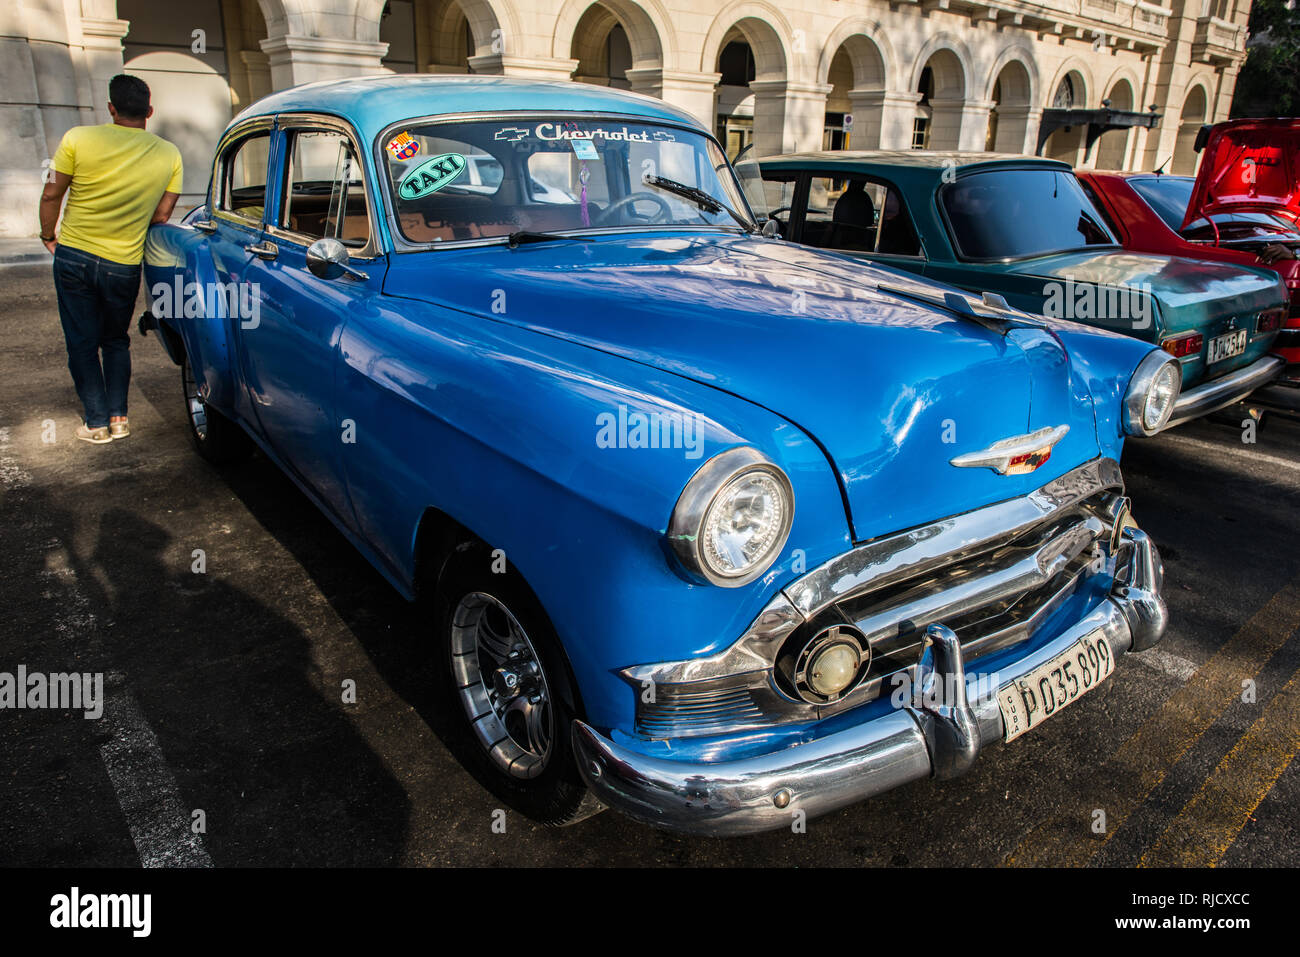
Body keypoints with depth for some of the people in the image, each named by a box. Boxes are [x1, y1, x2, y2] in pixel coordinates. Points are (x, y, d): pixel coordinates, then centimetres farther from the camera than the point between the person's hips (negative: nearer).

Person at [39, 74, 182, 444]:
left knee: (82, 343, 10)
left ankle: (97, 422, 13)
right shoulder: (169, 155, -3)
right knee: (116, 341, 20)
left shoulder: (79, 138, -8)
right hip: (124, 265, 2)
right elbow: (161, 215, -1)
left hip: (74, 256, -1)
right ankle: (119, 417, 17)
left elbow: (51, 195, -3)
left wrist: (48, 236, 15)